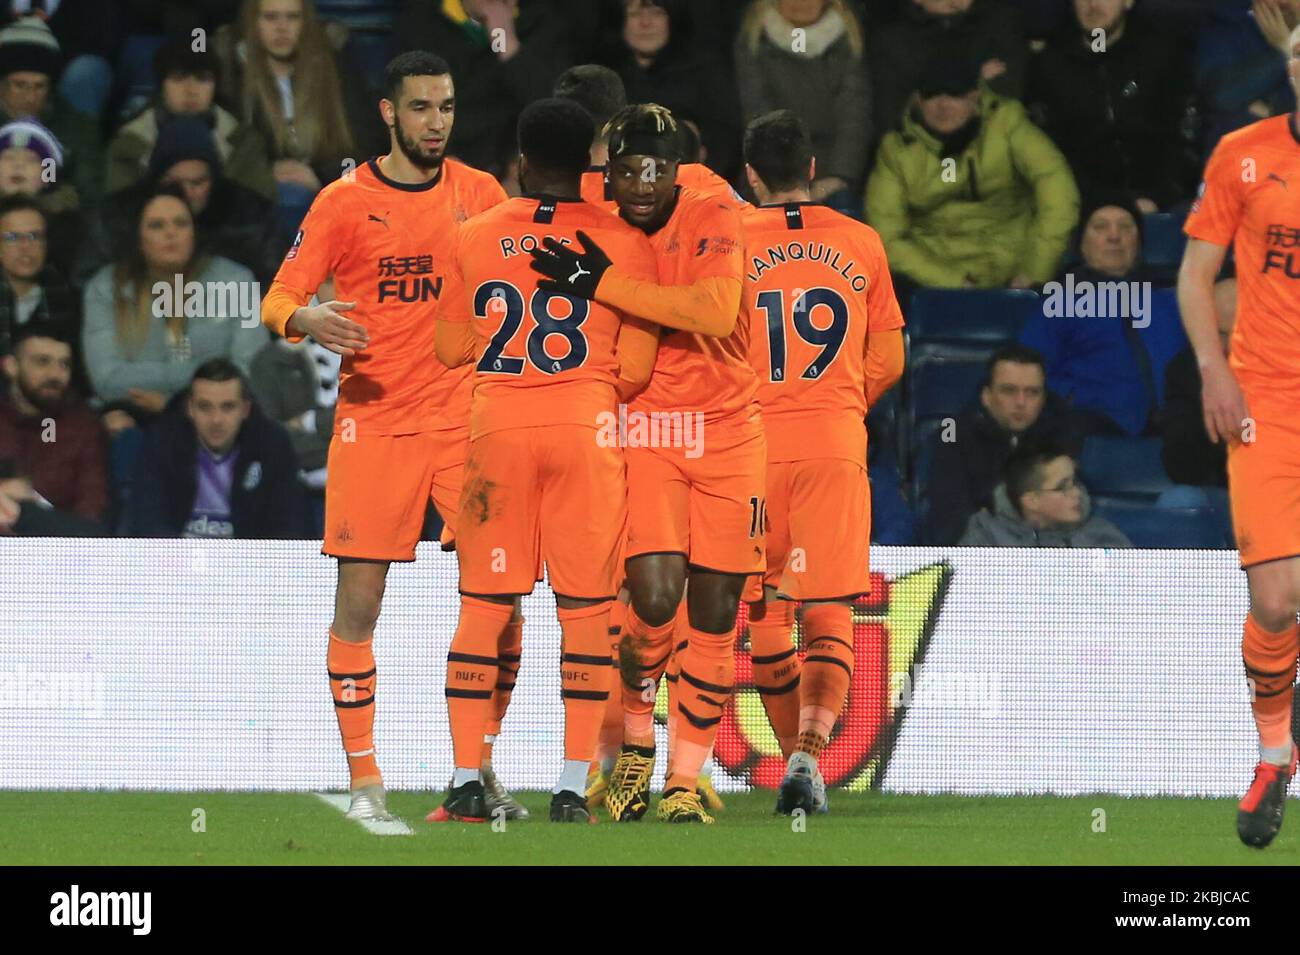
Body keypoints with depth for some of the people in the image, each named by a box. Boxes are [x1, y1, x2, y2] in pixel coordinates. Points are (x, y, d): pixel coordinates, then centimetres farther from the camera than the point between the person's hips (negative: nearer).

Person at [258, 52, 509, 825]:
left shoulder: (481, 195, 8)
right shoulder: (346, 202, 1)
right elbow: (280, 298, -1)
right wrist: (306, 318, -24)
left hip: (467, 417, 2)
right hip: (375, 420, -2)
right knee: (359, 601, -3)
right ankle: (364, 779, 4)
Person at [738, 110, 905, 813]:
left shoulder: (732, 245, -1)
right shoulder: (860, 243, 6)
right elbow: (887, 361, 10)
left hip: (752, 443, -1)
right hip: (837, 443, 1)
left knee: (764, 614, 12)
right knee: (829, 616, -1)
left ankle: (796, 753, 17)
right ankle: (808, 751, -20)